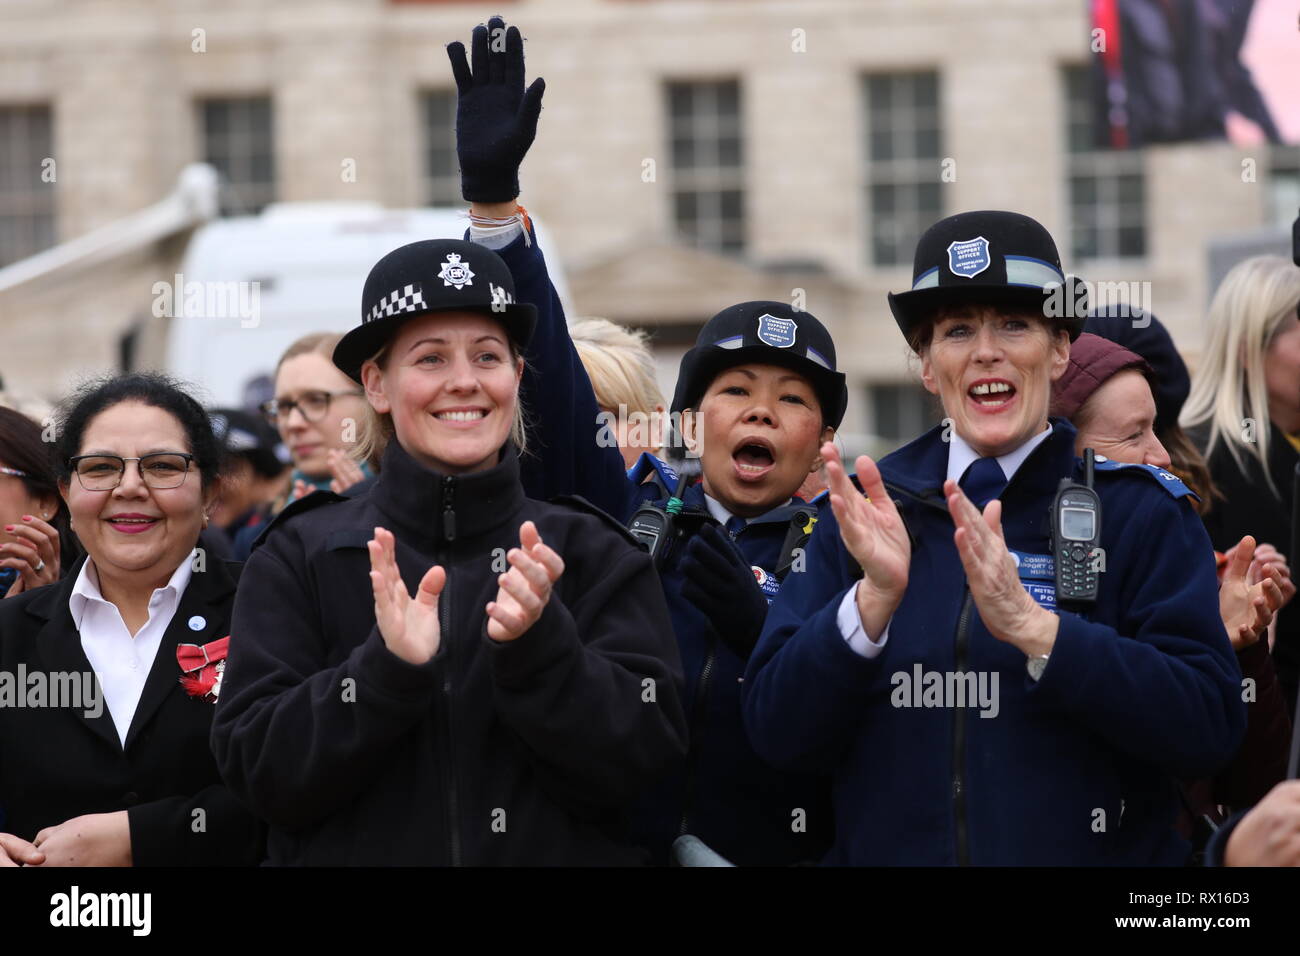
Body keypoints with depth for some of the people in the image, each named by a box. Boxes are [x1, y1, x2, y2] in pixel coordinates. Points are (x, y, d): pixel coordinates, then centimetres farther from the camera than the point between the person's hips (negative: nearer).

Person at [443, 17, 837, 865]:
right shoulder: (635, 514, 5)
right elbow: (545, 370, -3)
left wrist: (760, 631, -25)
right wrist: (493, 192, -13)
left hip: (777, 851, -1)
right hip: (609, 844, 1)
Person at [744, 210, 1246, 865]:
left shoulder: (1140, 510, -7)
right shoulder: (865, 511, -1)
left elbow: (1211, 726, -18)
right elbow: (776, 732, -7)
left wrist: (1030, 626, -27)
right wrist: (874, 600, -23)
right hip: (887, 850, 2)